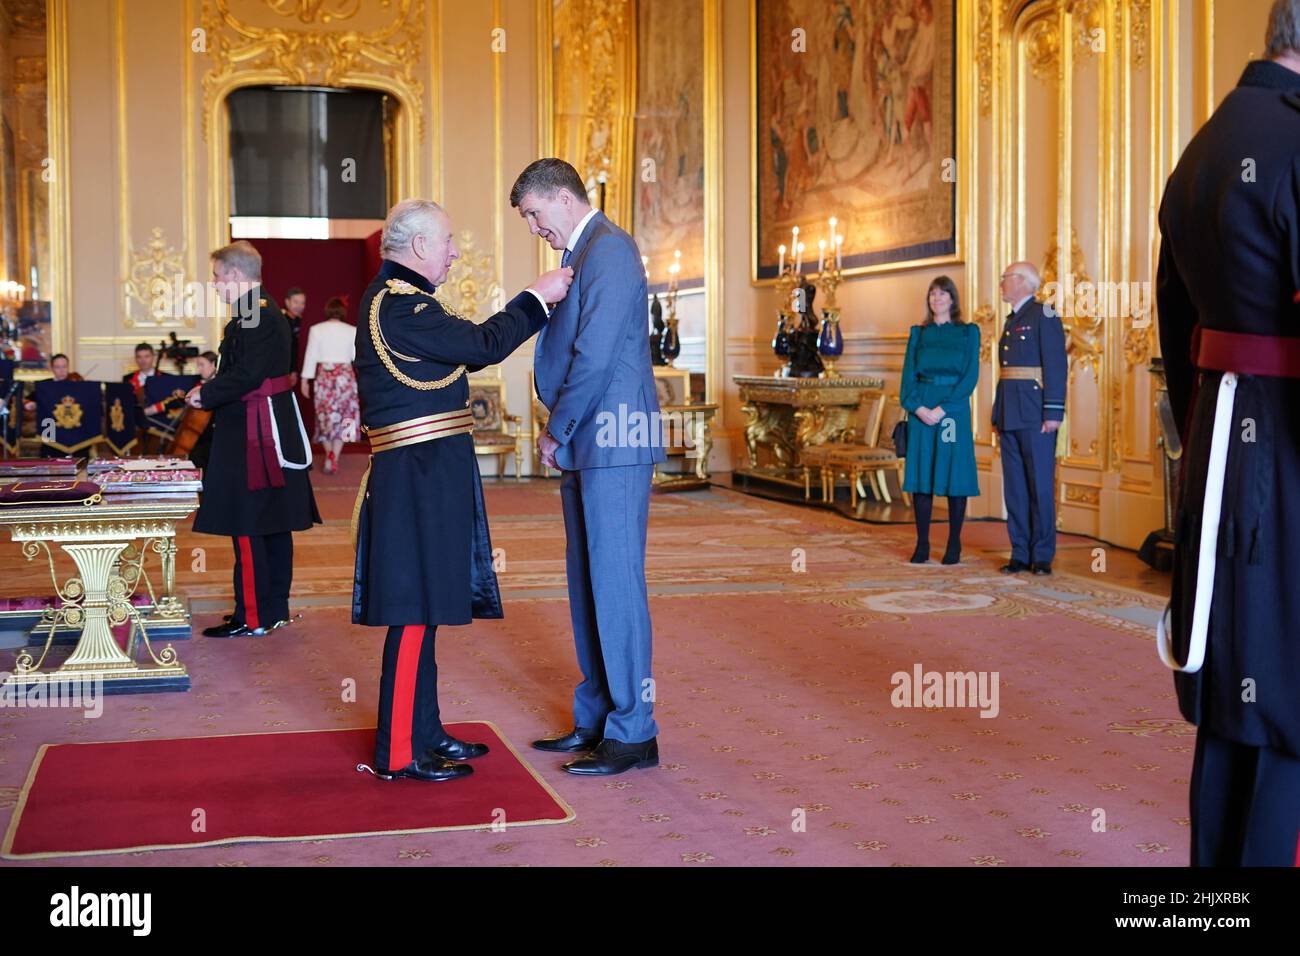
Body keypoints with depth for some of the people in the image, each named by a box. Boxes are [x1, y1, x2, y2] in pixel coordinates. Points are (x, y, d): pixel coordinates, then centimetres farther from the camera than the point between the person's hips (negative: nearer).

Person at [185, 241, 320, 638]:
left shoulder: (252, 316, -17)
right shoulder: (268, 311, 15)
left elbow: (247, 375, -23)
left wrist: (205, 394, -10)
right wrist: (211, 391, 9)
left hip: (252, 436, -10)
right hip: (276, 430, 10)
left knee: (247, 527, -5)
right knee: (275, 525, 14)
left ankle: (253, 617, -1)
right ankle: (276, 609, 23)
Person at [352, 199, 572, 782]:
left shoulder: (394, 298, 18)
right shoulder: (399, 305, -16)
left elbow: (466, 350, 17)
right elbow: (481, 346, -17)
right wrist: (537, 298, -8)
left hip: (422, 478, 11)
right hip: (419, 478, -11)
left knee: (421, 610, 15)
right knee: (415, 612, -6)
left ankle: (423, 732, 25)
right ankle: (398, 754, 1)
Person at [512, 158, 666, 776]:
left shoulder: (608, 250, -12)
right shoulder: (581, 254, 19)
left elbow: (596, 355, -19)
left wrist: (557, 431, -9)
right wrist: (559, 432, 7)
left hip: (612, 444, -10)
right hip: (585, 445, 10)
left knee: (615, 582, -6)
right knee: (588, 583, 13)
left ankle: (633, 733, 1)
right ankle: (596, 719, 22)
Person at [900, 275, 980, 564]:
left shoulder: (968, 332, 4)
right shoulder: (918, 333, 12)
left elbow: (971, 376, -5)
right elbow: (908, 375, 6)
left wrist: (942, 409, -14)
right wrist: (917, 407, -11)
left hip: (954, 408, -2)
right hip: (920, 409, 3)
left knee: (955, 473, -2)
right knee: (921, 473, 1)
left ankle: (954, 545, 6)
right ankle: (922, 544, 7)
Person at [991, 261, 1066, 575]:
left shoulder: (1043, 316, -5)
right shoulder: (1012, 320, 20)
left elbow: (1056, 366, -12)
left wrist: (1053, 412, -18)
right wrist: (998, 415, 16)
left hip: (1035, 415, -8)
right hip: (1010, 415, 8)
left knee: (1040, 485, -4)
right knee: (1014, 487, 7)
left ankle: (1042, 556, 0)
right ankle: (1020, 554, 11)